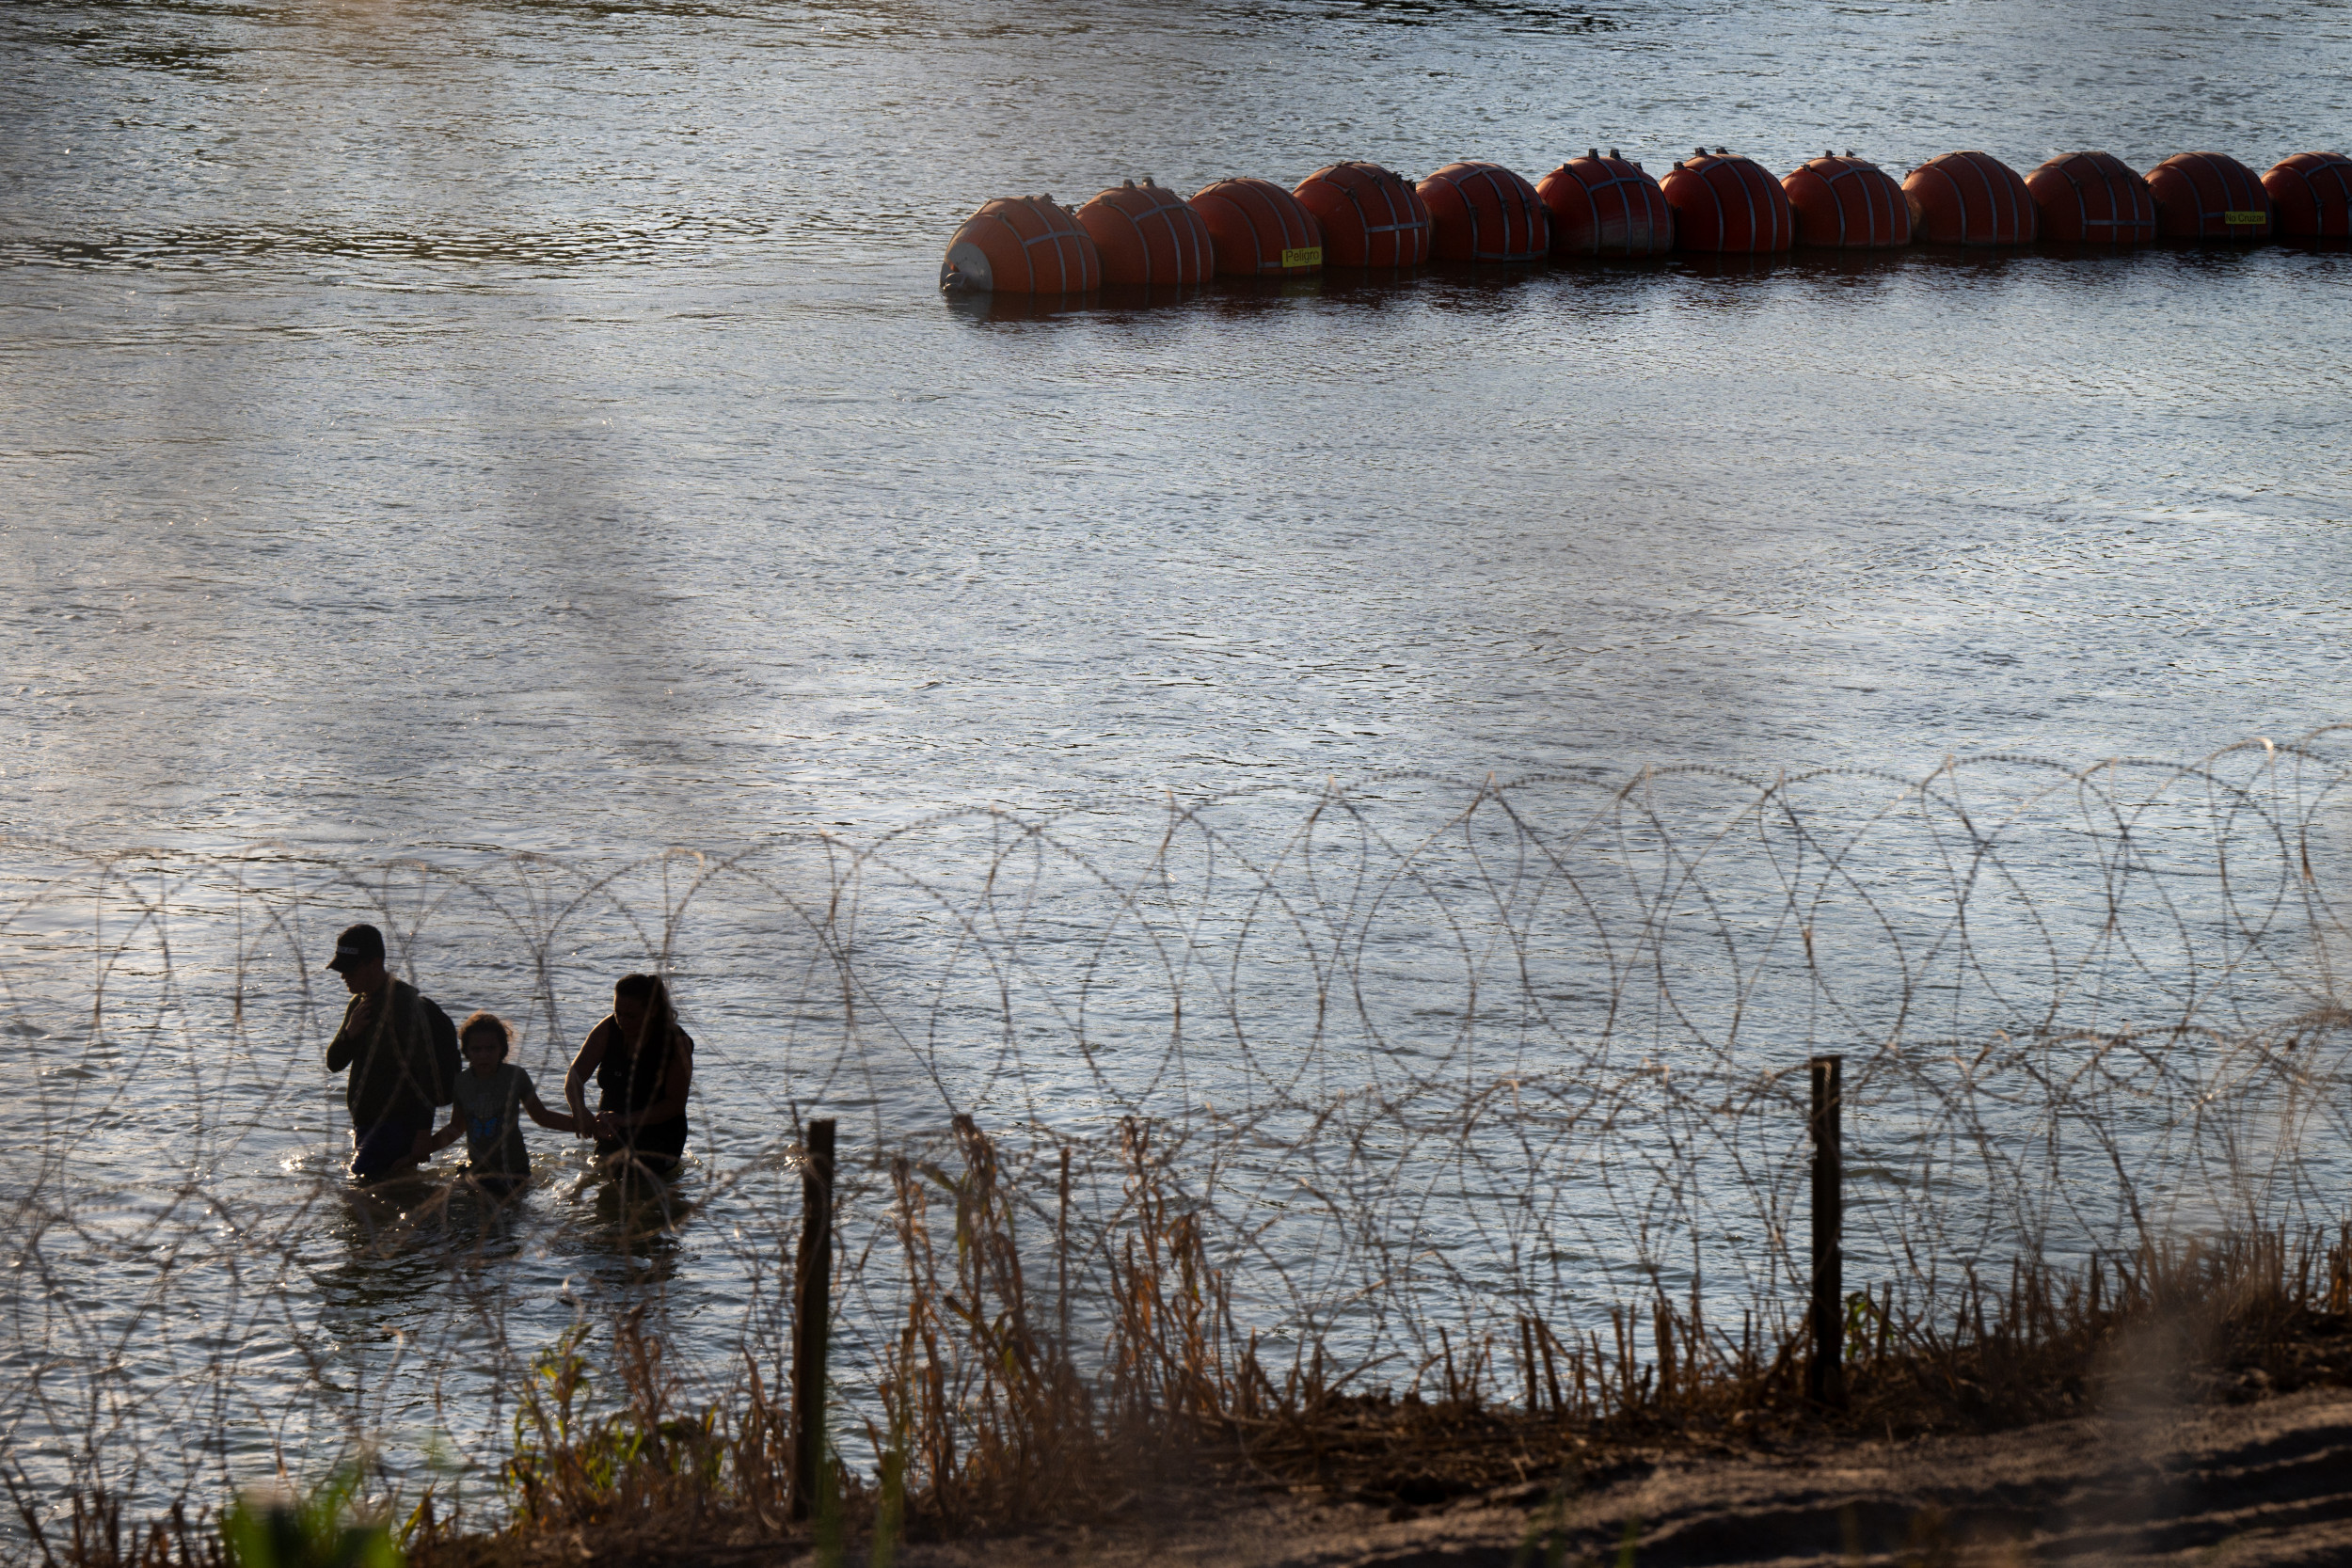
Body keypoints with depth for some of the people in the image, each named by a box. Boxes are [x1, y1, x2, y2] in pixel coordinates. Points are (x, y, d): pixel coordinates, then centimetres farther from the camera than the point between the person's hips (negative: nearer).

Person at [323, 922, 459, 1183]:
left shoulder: (405, 1003, -15)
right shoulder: (360, 1002, 14)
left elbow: (426, 1071, -20)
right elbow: (334, 1063, 16)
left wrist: (423, 1135, -25)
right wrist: (349, 1033, -8)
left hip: (397, 1126, -10)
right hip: (365, 1126, 10)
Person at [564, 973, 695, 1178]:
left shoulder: (677, 1042, -16)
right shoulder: (608, 1030, -5)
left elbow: (675, 1104, -20)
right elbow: (575, 1076, -10)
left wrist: (626, 1120, -33)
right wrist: (579, 1112, -33)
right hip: (611, 1138, 4)